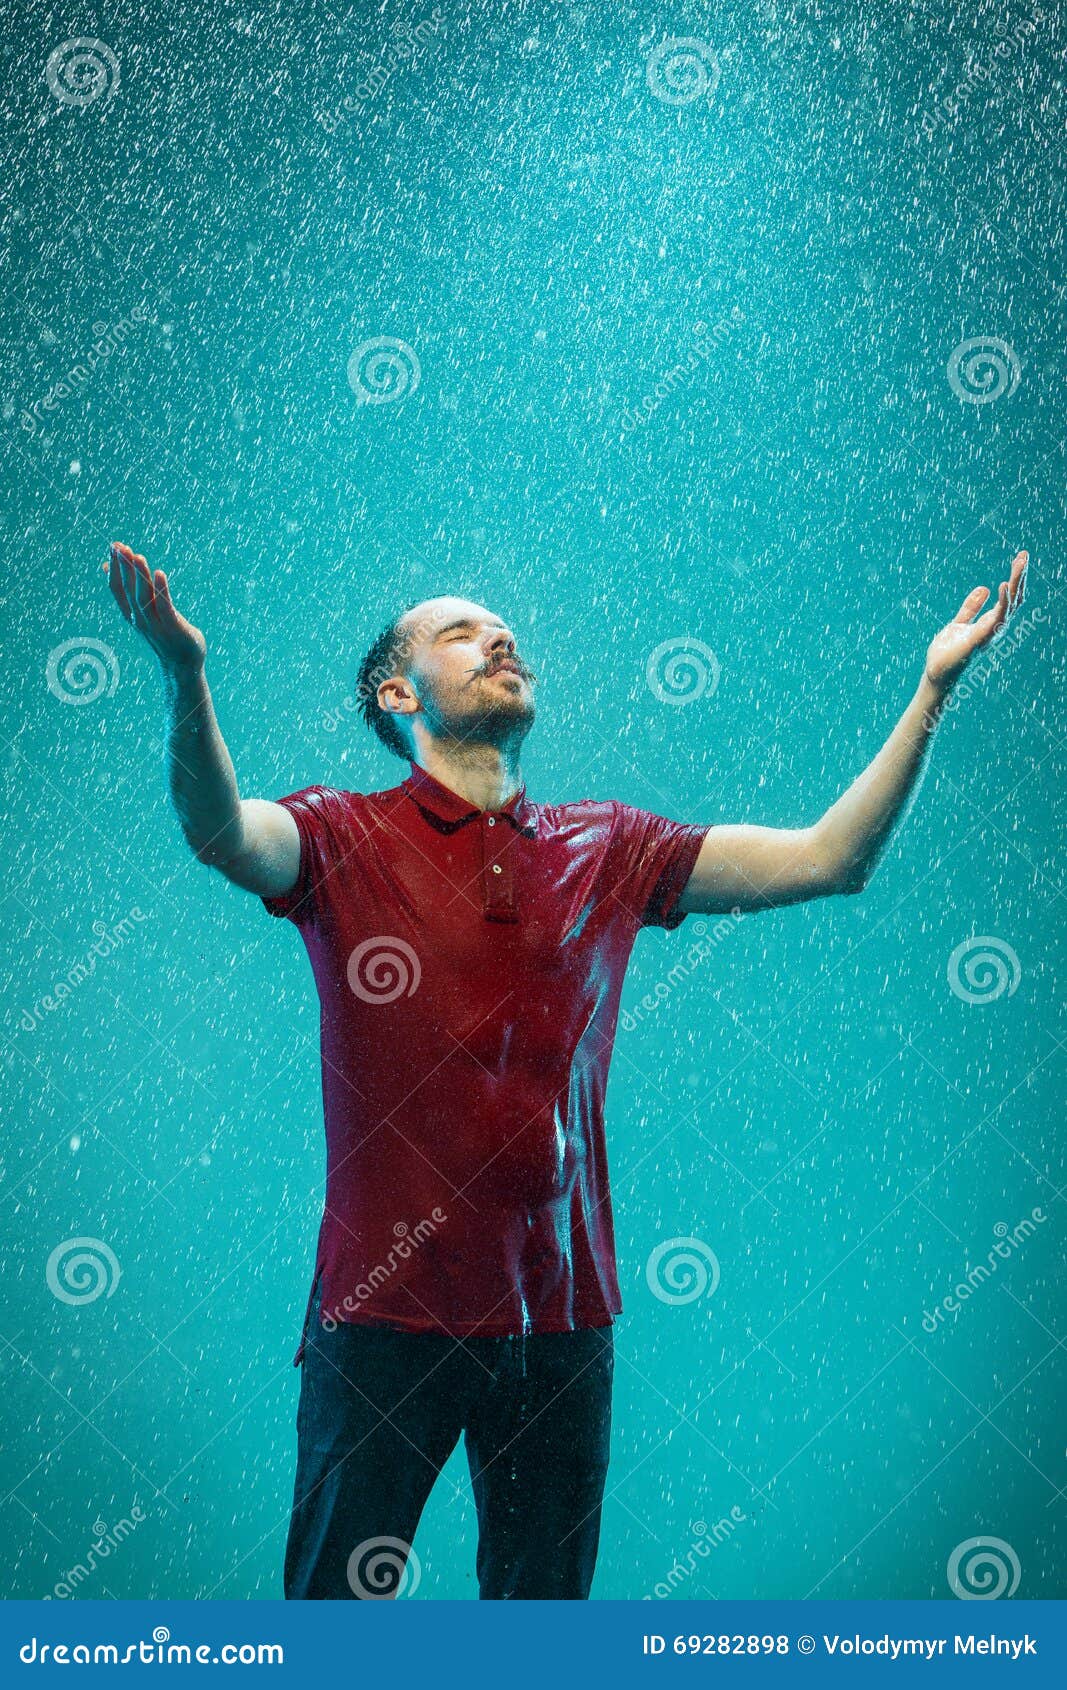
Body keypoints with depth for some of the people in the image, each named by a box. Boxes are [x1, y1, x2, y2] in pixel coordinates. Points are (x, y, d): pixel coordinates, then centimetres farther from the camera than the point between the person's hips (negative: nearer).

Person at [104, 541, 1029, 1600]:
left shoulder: (607, 849, 7)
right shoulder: (343, 839, -2)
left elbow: (827, 859, 3)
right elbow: (220, 830, -23)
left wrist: (934, 688, -3)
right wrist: (183, 676, -42)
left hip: (560, 1309, 3)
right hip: (387, 1307, -3)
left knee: (546, 1596, 14)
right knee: (336, 1599, 7)